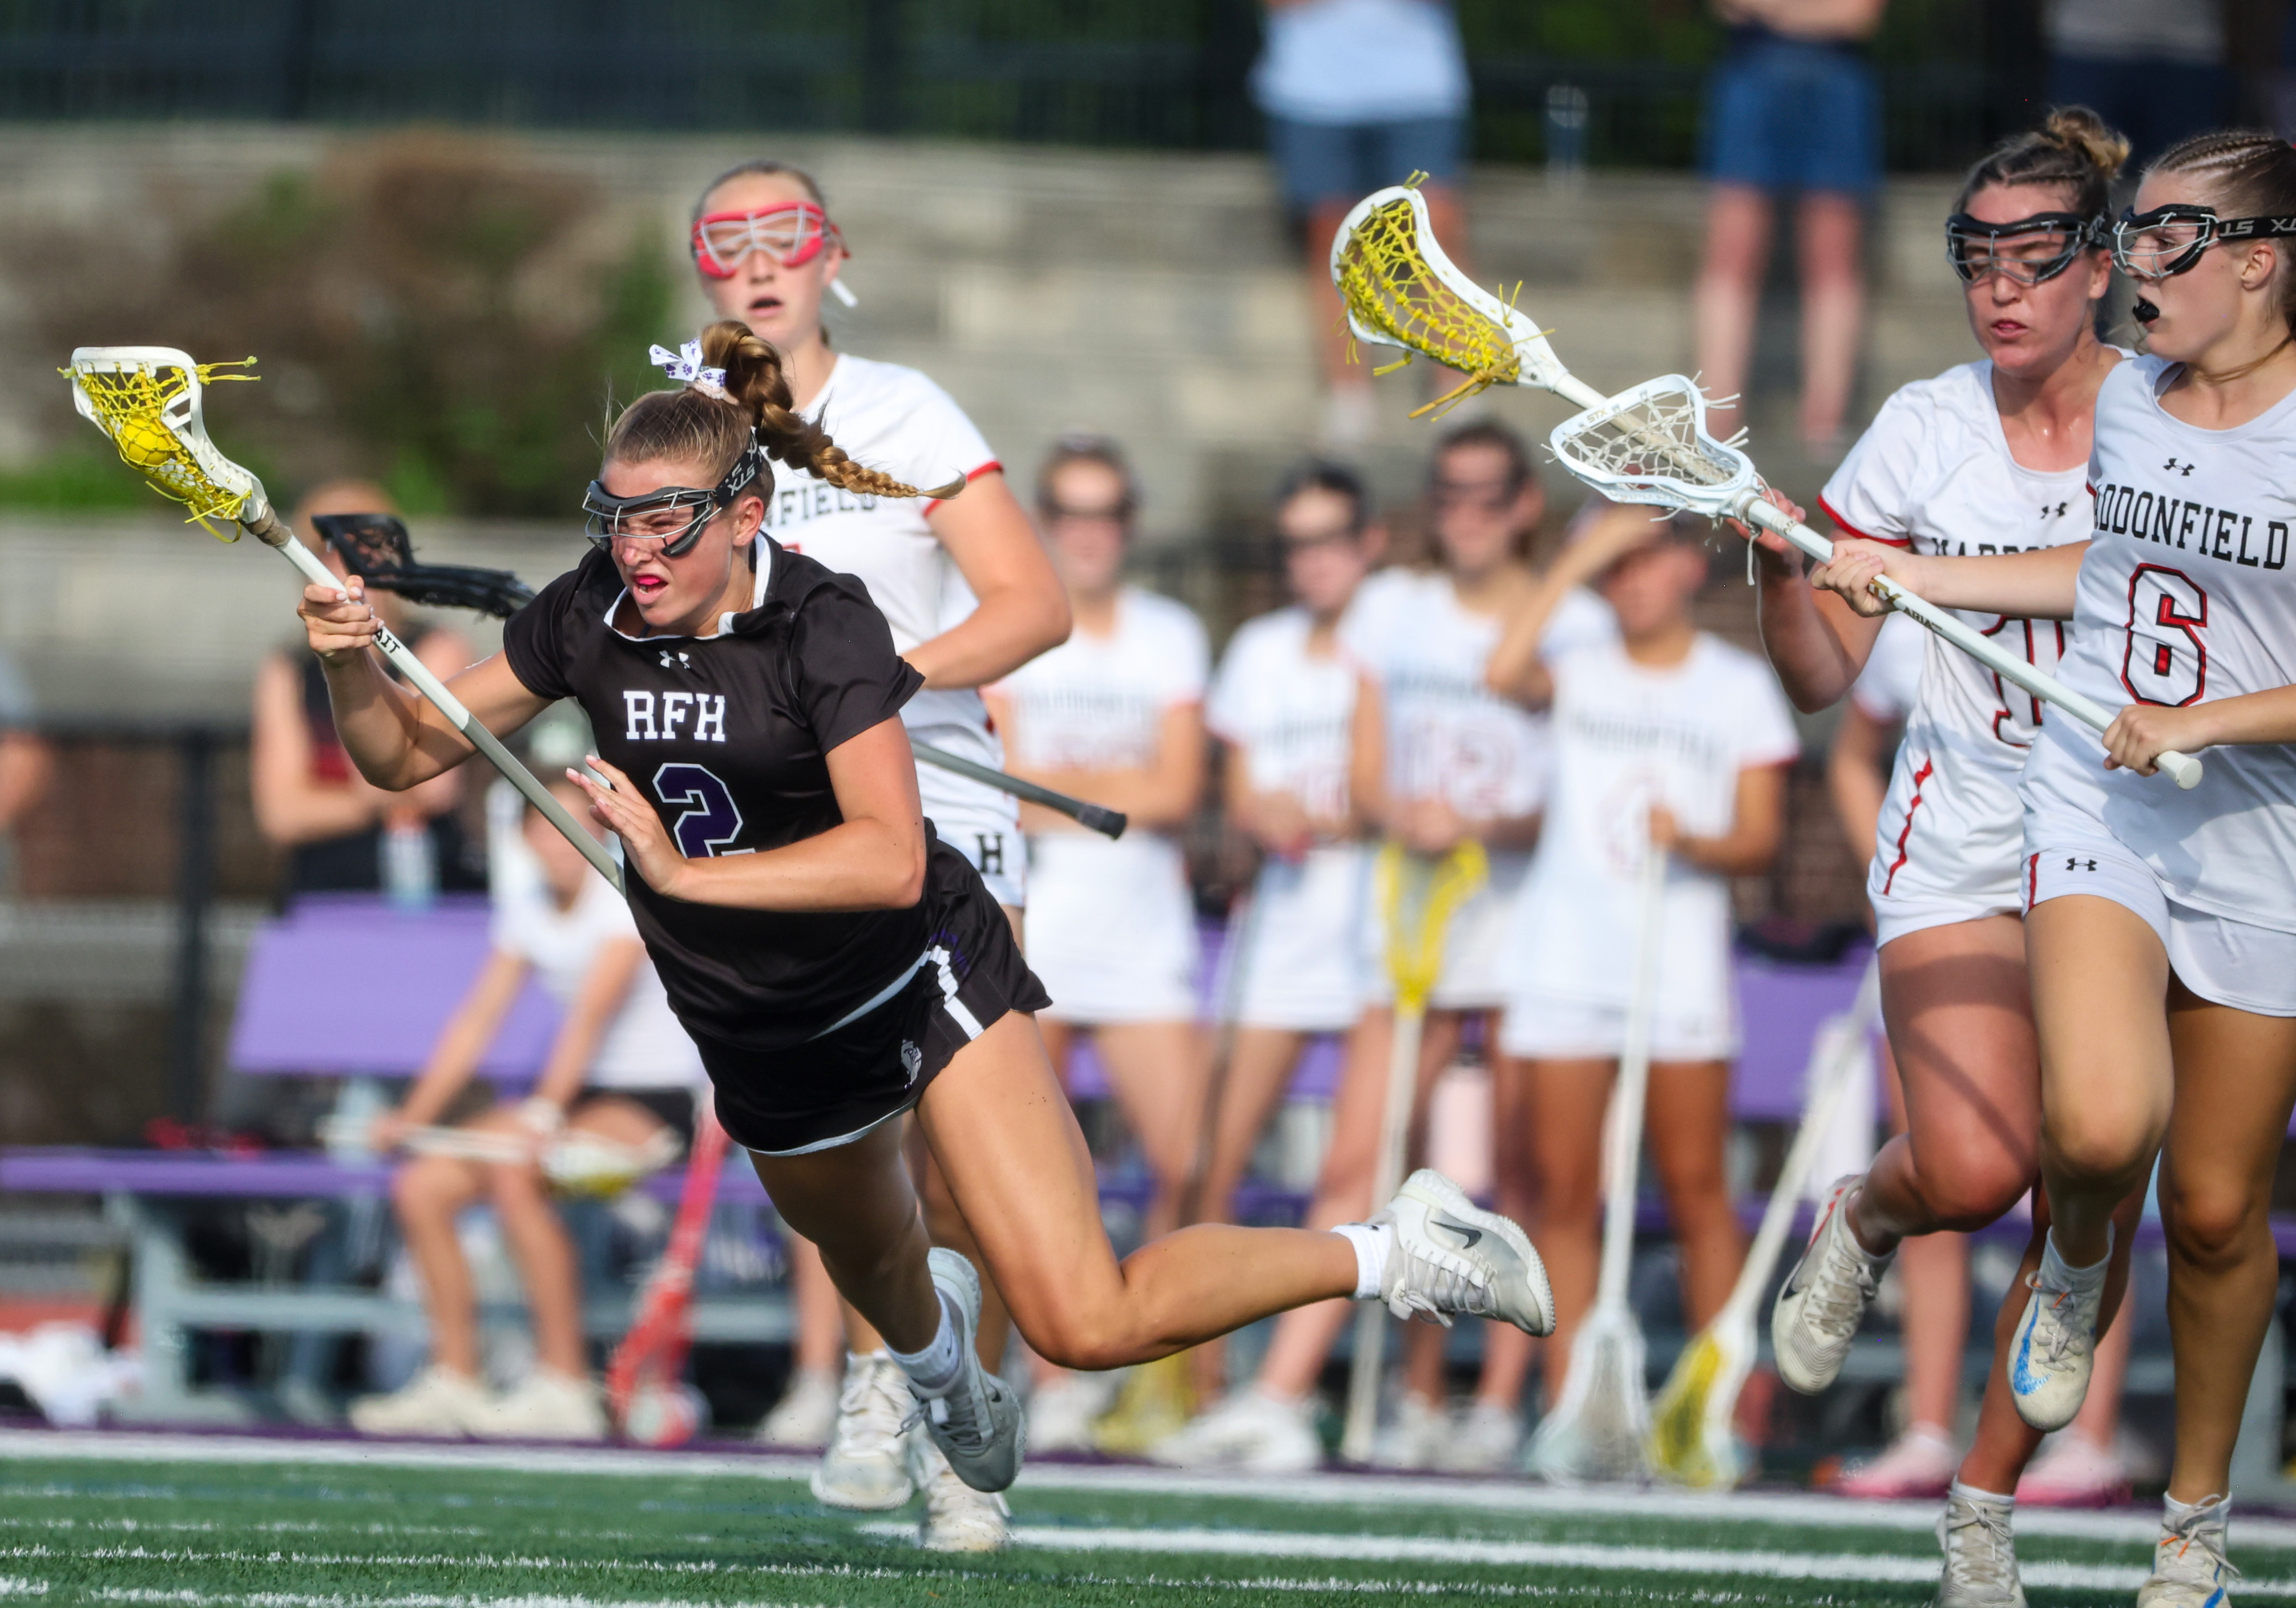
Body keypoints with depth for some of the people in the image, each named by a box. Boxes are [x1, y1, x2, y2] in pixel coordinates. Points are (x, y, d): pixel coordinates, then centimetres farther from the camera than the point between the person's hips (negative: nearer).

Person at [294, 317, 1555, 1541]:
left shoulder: (822, 625, -23)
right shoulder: (583, 621, -9)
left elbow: (892, 860, -32)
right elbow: (405, 755, -3)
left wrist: (681, 868, -36)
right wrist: (351, 662, -23)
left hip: (921, 984, -6)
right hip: (757, 1036, 6)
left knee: (1087, 1325, -19)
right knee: (878, 1281, 32)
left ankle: (1393, 1254, -2)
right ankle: (938, 1344, 71)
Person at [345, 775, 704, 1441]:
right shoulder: (524, 901, 8)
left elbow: (592, 1011, -24)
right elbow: (478, 1019, 10)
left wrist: (543, 1112, -33)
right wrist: (414, 1115, 1)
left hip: (658, 1102, -8)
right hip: (582, 1093, 8)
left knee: (514, 1172, -32)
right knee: (421, 1187, -6)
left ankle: (566, 1387, -28)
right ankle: (455, 1381, 1)